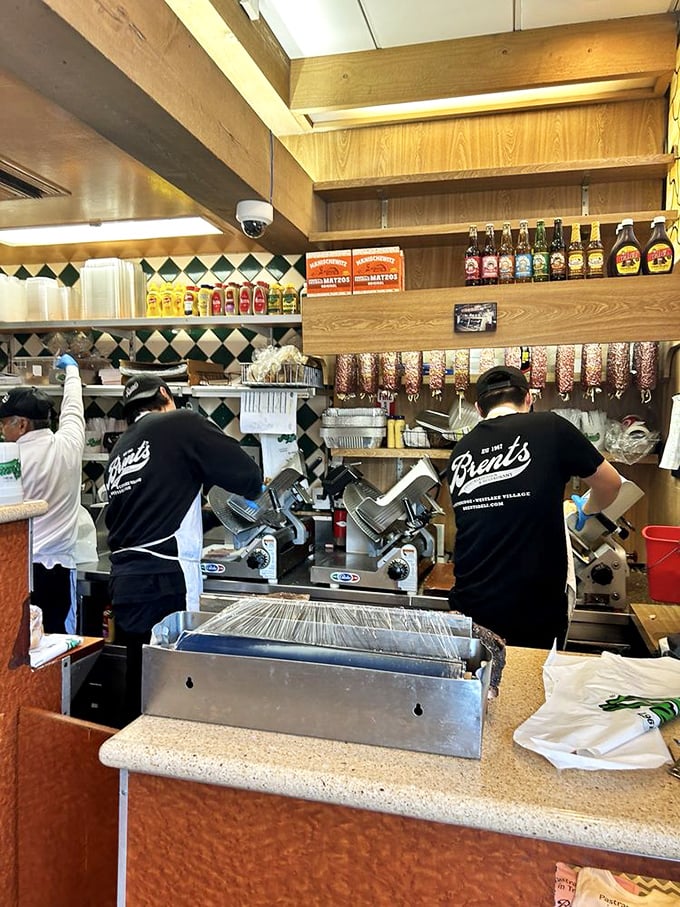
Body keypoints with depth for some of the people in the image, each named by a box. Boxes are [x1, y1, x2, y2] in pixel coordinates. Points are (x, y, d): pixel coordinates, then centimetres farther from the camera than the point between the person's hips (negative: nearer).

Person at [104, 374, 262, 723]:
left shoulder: (118, 450, 18)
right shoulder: (180, 423, -3)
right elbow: (248, 478, -7)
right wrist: (252, 488, 17)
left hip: (124, 580, 8)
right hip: (163, 584, -8)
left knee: (140, 681, 17)